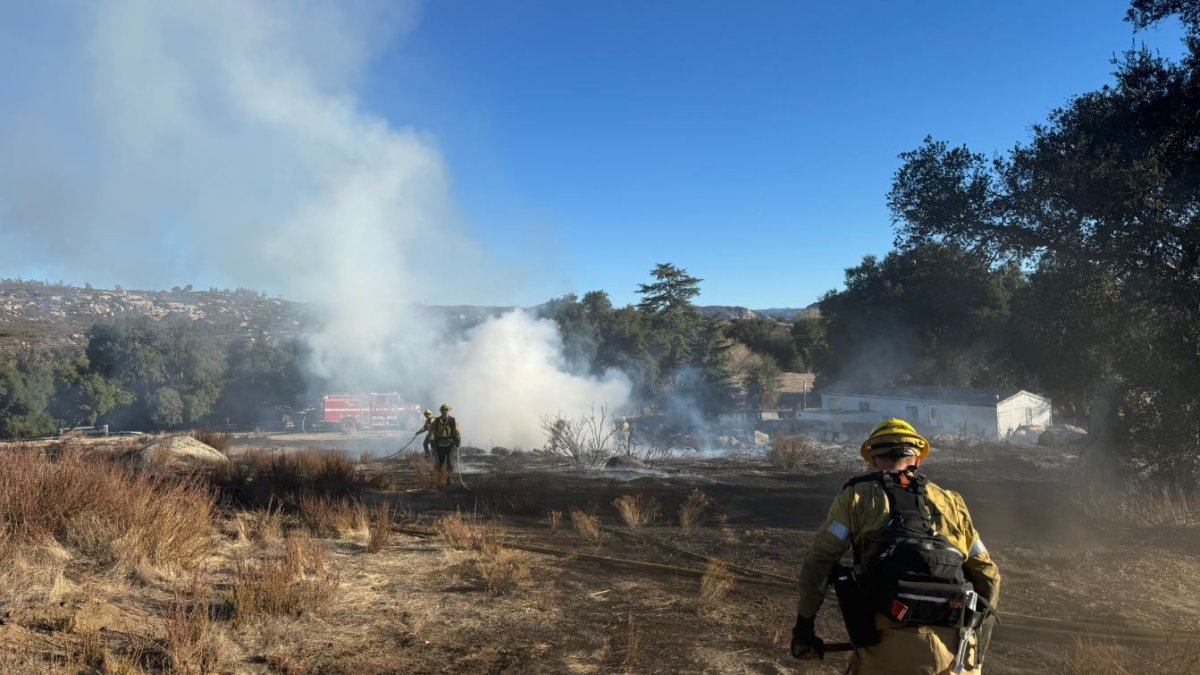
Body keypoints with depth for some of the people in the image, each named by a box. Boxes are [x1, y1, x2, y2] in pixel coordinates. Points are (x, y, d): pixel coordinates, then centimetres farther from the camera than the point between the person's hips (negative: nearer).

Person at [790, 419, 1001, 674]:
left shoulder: (858, 496, 10)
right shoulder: (950, 502, 19)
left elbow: (818, 564, 2)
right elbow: (988, 575, 22)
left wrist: (804, 625, 11)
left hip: (891, 645, -3)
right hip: (957, 651, 3)